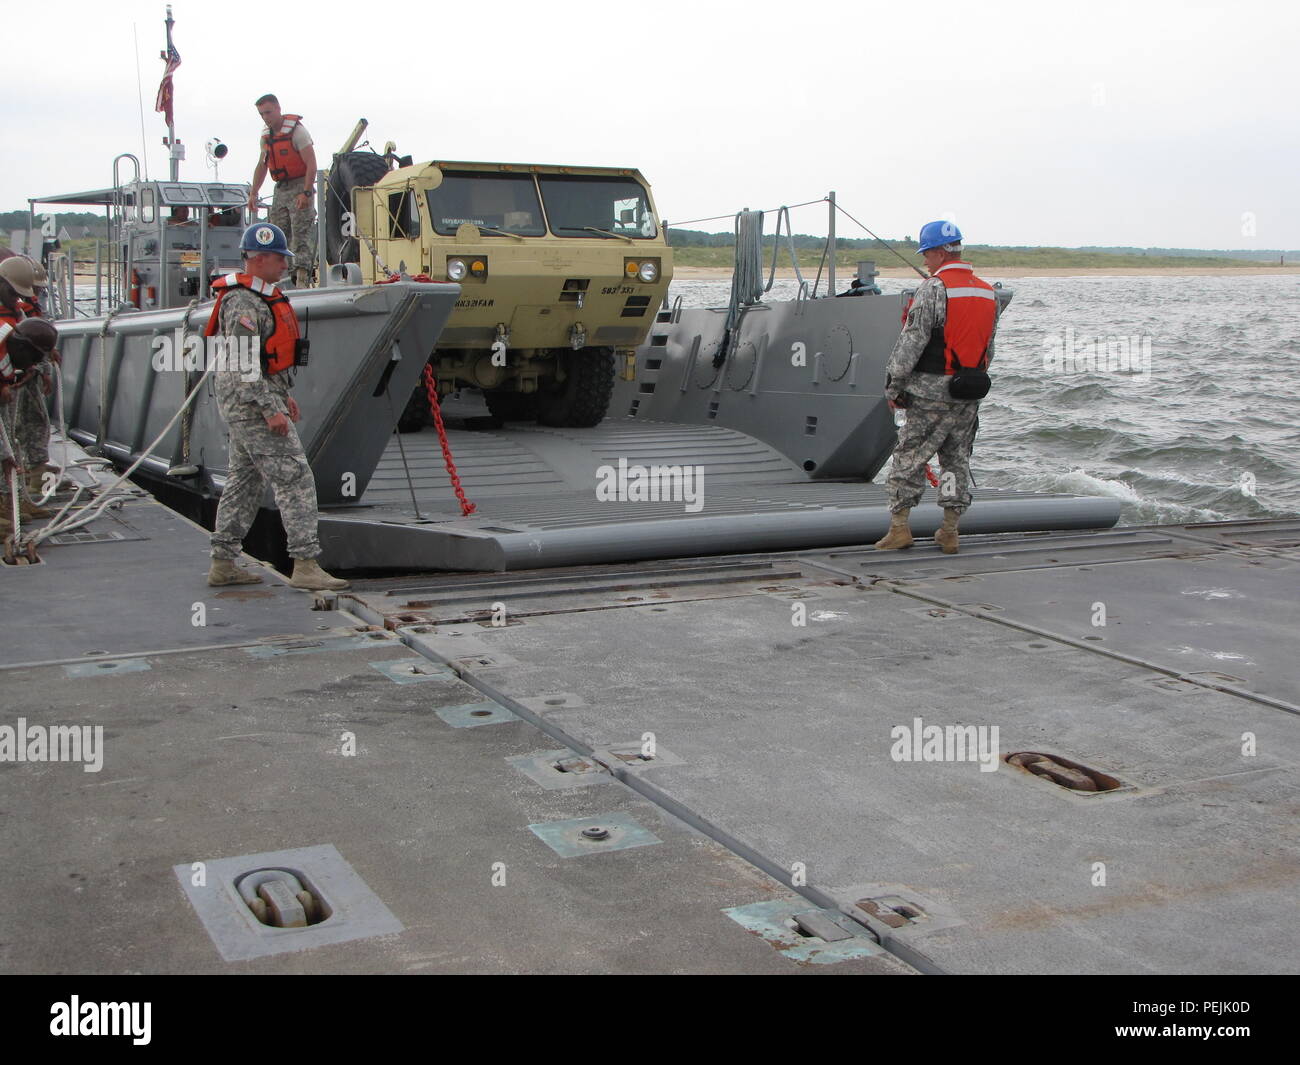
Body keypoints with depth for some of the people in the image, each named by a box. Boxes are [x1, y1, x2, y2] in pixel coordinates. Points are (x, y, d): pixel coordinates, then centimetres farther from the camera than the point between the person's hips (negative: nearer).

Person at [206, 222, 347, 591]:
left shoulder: (263, 296, 15)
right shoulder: (243, 303, -18)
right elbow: (241, 365, -23)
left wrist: (284, 395, 24)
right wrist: (271, 409, -25)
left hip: (257, 397, 11)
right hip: (250, 400, -11)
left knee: (244, 480, 14)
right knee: (294, 478, -11)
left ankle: (223, 564, 20)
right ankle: (305, 565, -10)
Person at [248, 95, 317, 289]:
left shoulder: (296, 130, -11)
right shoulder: (266, 135, 12)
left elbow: (311, 164, -16)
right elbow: (262, 166, 22)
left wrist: (306, 193, -24)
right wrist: (253, 193, 16)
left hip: (300, 187, -8)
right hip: (280, 190, 8)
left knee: (300, 236, -13)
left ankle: (302, 278, -18)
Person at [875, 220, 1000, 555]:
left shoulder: (933, 288, -13)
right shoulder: (988, 293, 11)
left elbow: (911, 341, -14)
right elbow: (988, 348, 15)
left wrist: (893, 385, -7)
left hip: (932, 391, -6)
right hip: (971, 393, 6)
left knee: (909, 456, 2)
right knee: (957, 459, 11)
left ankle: (899, 527, 2)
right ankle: (949, 532, 11)